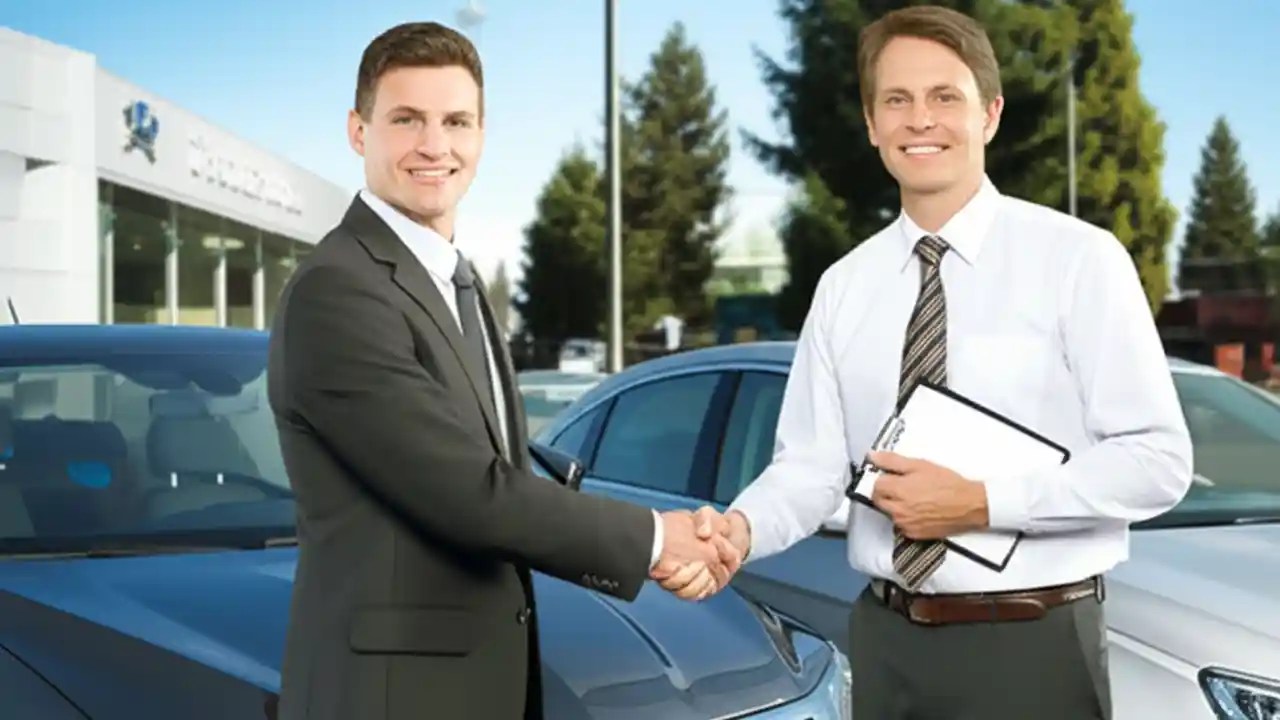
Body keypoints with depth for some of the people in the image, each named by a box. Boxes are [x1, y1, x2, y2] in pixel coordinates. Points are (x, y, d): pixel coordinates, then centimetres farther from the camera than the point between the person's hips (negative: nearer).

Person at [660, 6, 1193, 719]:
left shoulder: (1078, 258, -7)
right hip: (886, 639, 4)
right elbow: (810, 465, 2)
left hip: (1032, 642, -4)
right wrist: (739, 527, -18)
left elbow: (1157, 460, -10)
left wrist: (981, 503, -18)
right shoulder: (844, 287, 6)